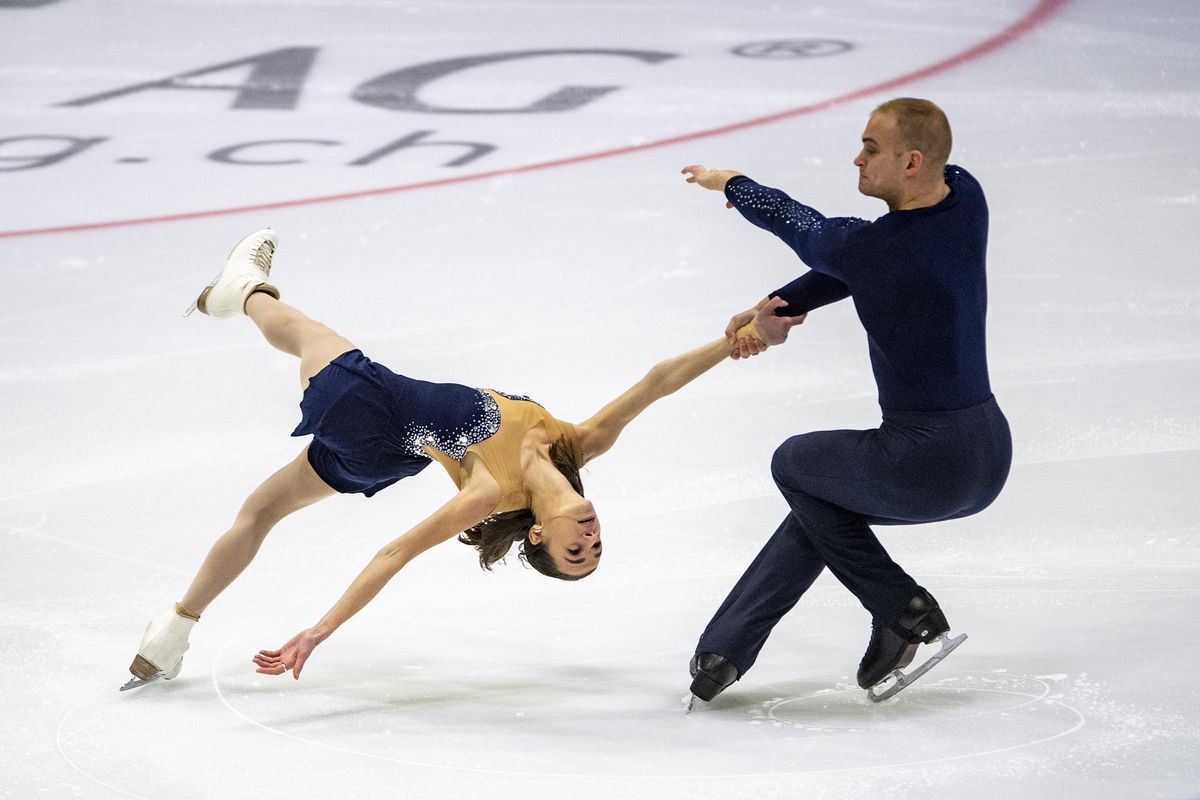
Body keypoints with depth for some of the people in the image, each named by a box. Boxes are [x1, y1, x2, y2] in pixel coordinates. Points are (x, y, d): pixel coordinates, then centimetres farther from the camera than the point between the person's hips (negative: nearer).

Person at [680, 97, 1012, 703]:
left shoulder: (873, 248, -22)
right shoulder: (965, 197, -1)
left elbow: (795, 223, -2)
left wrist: (730, 184, 18)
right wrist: (782, 307, 8)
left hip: (928, 464, -8)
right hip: (992, 455, 8)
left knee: (795, 465, 22)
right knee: (822, 499, 27)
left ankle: (902, 612, 16)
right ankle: (723, 653, 29)